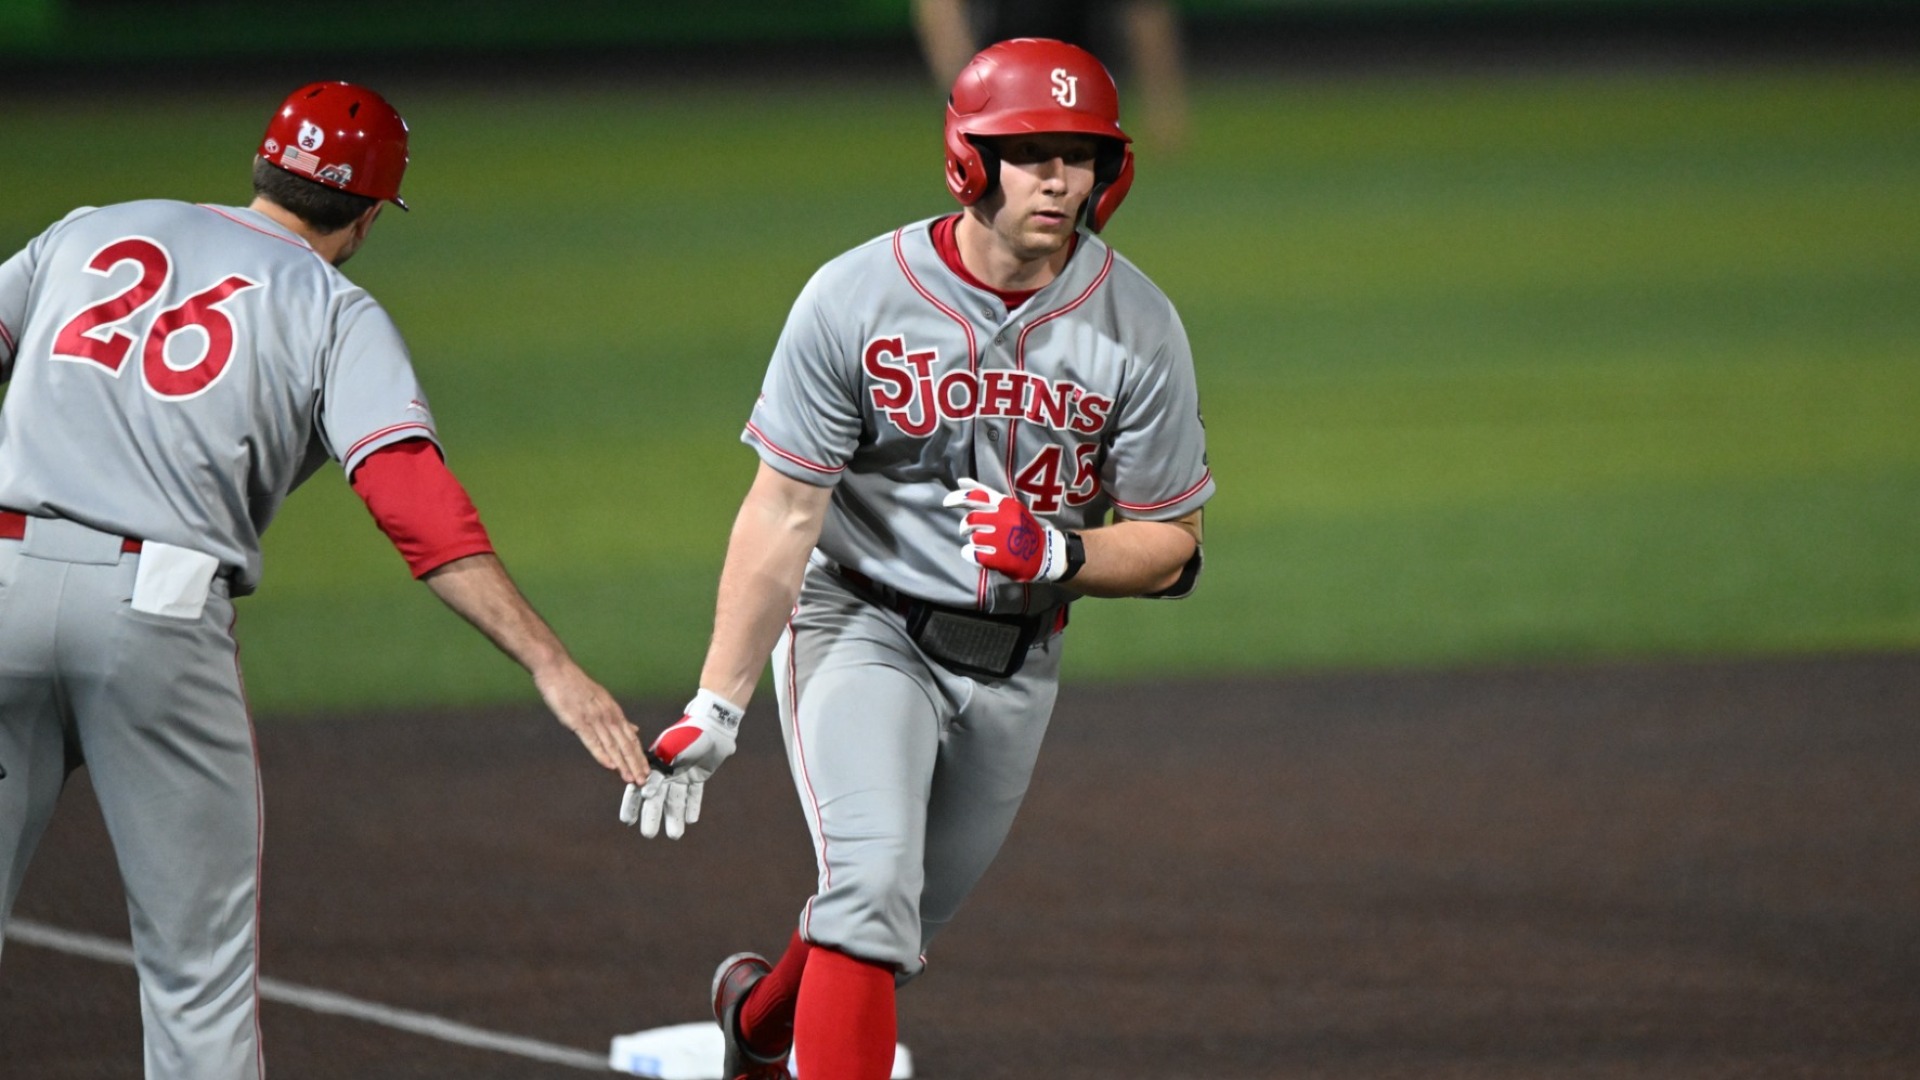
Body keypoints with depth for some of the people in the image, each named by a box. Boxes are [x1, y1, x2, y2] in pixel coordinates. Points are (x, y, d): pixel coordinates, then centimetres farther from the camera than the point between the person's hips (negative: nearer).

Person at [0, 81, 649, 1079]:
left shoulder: (92, 232, 22)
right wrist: (551, 666, -13)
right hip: (156, 609, -3)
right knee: (200, 958, 8)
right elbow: (414, 499, -7)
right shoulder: (335, 312, 8)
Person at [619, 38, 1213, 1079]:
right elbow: (783, 516, -16)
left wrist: (1056, 554, -27)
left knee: (902, 916, 16)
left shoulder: (1140, 330, -11)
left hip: (1015, 662, 3)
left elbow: (1169, 551, -5)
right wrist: (716, 710, -21)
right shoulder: (853, 299, -17)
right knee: (873, 885, -24)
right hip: (860, 628, -3)